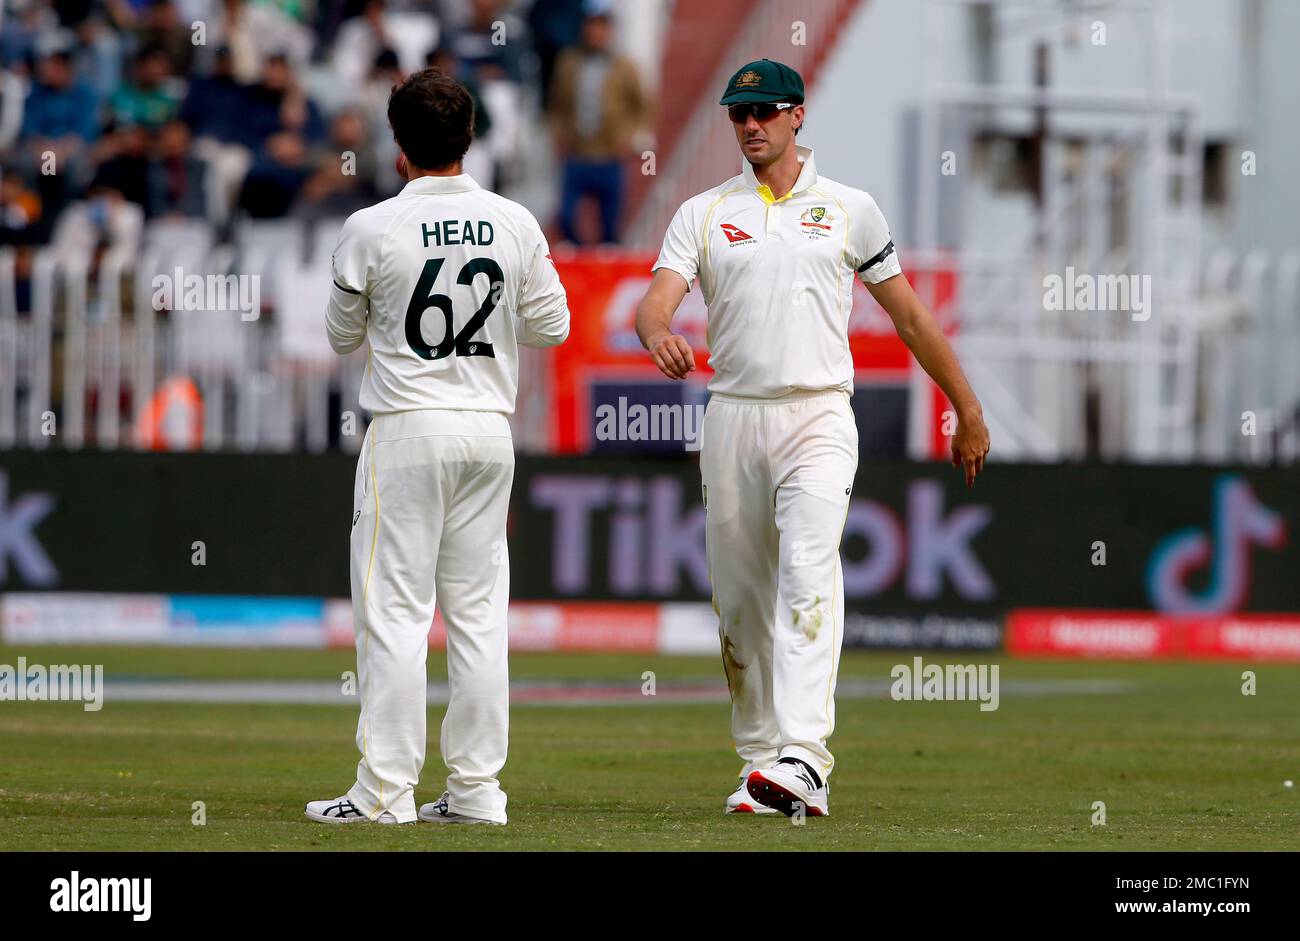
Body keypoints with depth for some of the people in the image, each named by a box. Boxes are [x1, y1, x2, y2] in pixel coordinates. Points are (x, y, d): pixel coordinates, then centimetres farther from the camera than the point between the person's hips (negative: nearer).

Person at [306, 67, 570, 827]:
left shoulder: (372, 230, -10)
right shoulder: (514, 224, 0)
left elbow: (343, 336, 3)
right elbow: (550, 326, 8)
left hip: (408, 431, -4)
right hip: (490, 432, 4)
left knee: (394, 608, -1)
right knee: (479, 610, 9)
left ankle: (386, 789, -4)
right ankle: (477, 787, 8)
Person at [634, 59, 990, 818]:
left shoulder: (849, 209, 9)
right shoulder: (703, 214, 9)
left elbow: (909, 314, 15)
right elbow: (655, 301, -6)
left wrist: (969, 412, 16)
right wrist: (659, 334, -31)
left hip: (819, 419, -3)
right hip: (733, 418, 3)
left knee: (808, 578, -20)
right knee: (740, 598, 5)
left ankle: (803, 761, -32)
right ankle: (761, 762, 16)